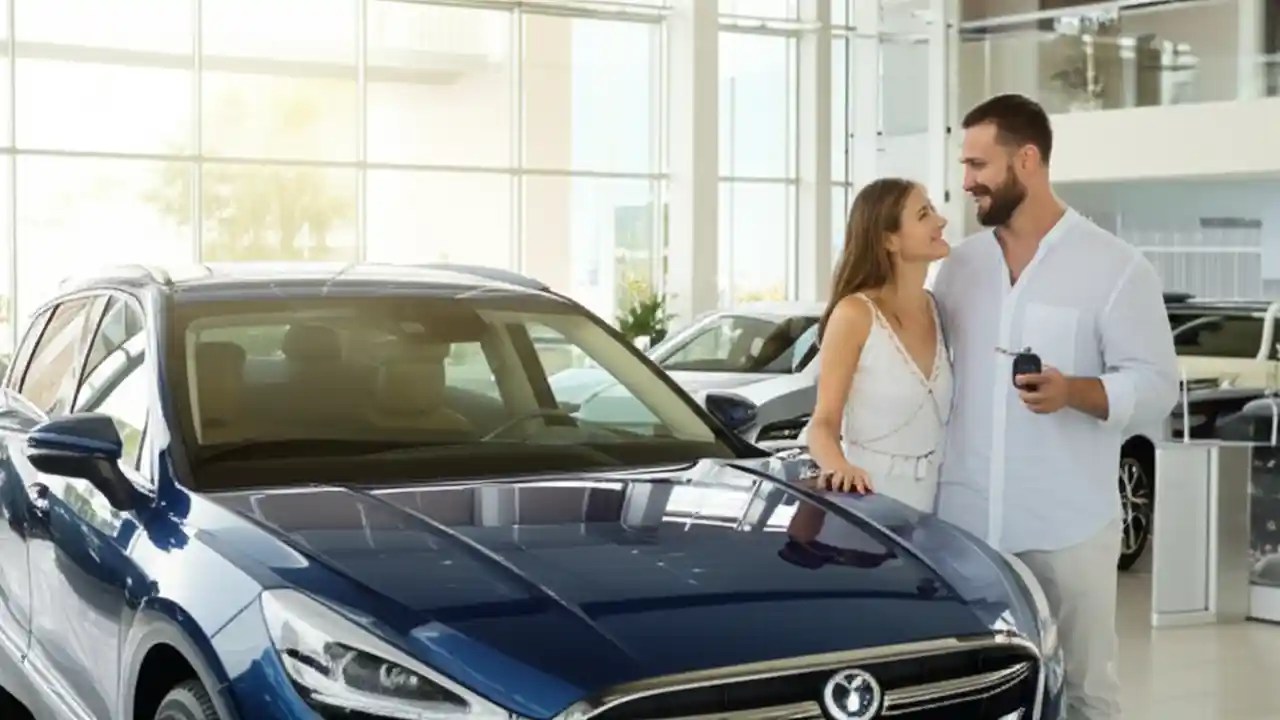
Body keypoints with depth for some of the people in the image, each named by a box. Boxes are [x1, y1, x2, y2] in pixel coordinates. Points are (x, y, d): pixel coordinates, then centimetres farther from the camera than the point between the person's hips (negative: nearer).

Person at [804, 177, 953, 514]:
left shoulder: (936, 309, 4)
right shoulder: (855, 313, -13)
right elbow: (824, 423, -15)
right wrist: (839, 466, -35)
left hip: (933, 496, 5)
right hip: (871, 496, -5)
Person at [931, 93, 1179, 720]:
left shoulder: (1116, 266, -5)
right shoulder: (959, 265, 10)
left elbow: (1156, 386, -9)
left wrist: (1074, 391, -24)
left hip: (1068, 527, -4)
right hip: (962, 523, 4)